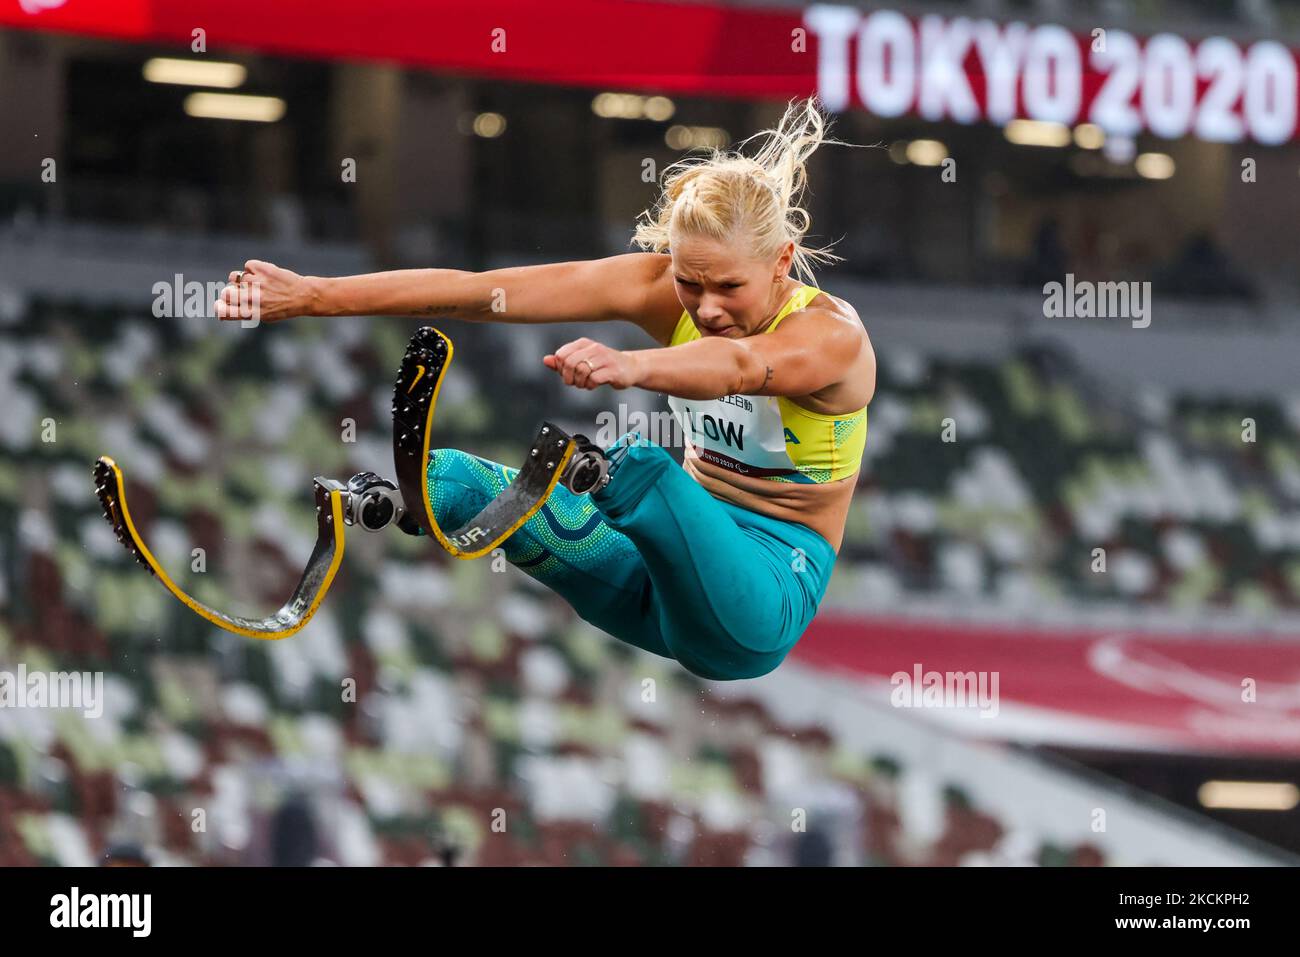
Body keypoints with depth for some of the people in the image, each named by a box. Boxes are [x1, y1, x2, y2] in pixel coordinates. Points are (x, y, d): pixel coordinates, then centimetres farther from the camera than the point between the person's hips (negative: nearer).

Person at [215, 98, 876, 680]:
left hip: (764, 601, -6)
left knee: (642, 467, -36)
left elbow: (738, 365, -46)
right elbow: (487, 291, -16)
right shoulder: (661, 290, -6)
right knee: (456, 479, -15)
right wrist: (317, 297, -25)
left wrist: (633, 366, -68)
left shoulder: (832, 335, -21)